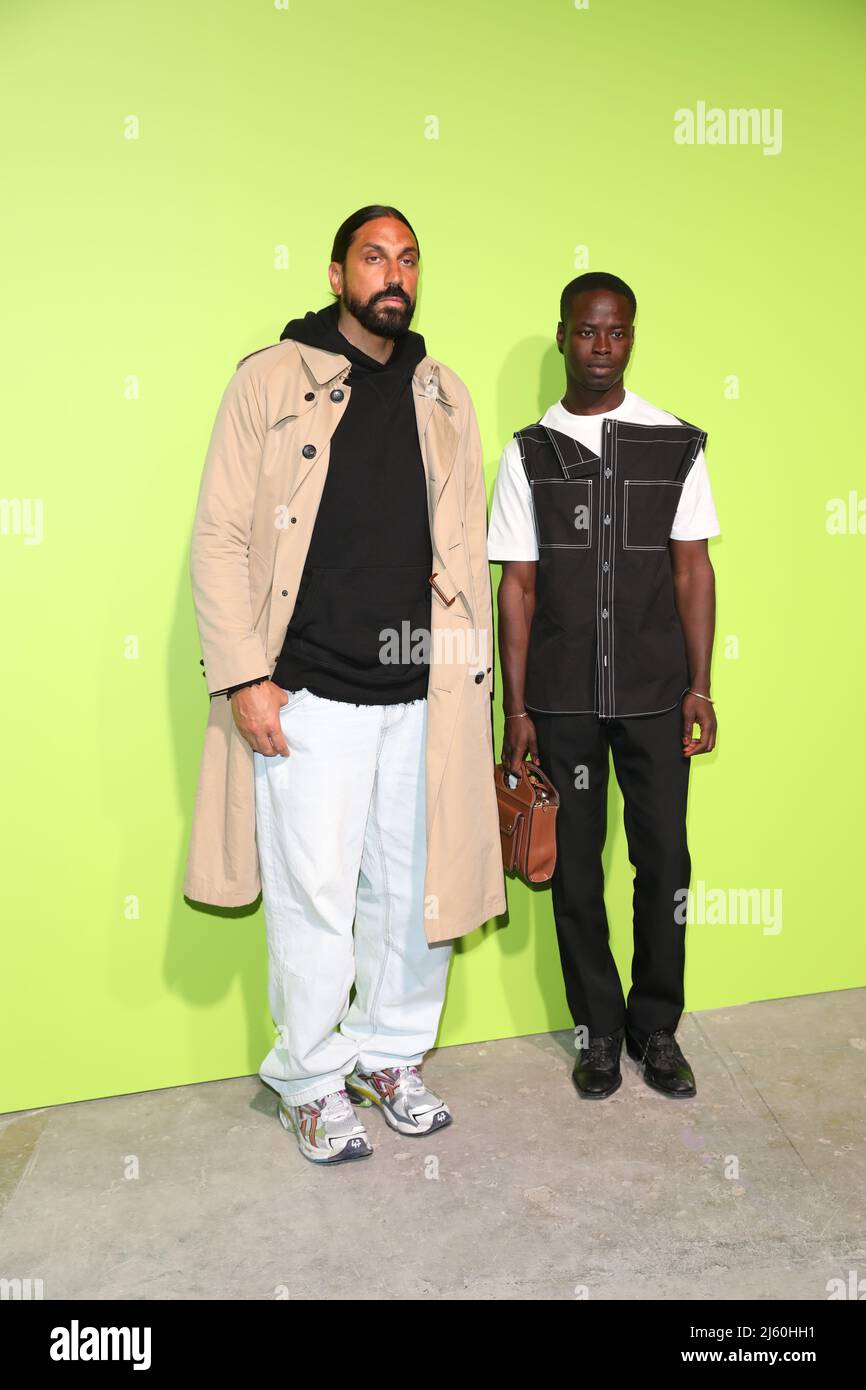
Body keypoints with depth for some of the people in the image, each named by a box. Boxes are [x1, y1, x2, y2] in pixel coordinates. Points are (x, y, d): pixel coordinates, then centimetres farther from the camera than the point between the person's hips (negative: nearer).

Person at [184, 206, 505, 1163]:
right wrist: (244, 676, -10)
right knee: (314, 898, 3)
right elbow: (218, 538, -2)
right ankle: (311, 1080, 25)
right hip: (308, 695, -4)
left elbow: (465, 545, 16)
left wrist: (472, 673, 10)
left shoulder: (444, 395, 14)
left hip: (423, 697, 4)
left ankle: (392, 1054, 33)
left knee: (416, 889, 12)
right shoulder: (270, 380, 1)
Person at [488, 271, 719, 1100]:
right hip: (560, 699, 0)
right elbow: (518, 586, 2)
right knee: (574, 867, 7)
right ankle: (598, 1031, 25)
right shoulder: (527, 454, 4)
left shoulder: (677, 445, 5)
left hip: (655, 694, 1)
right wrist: (515, 707, -1)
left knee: (665, 861, 5)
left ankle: (657, 1029, 24)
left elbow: (693, 571, 5)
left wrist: (700, 687, -1)